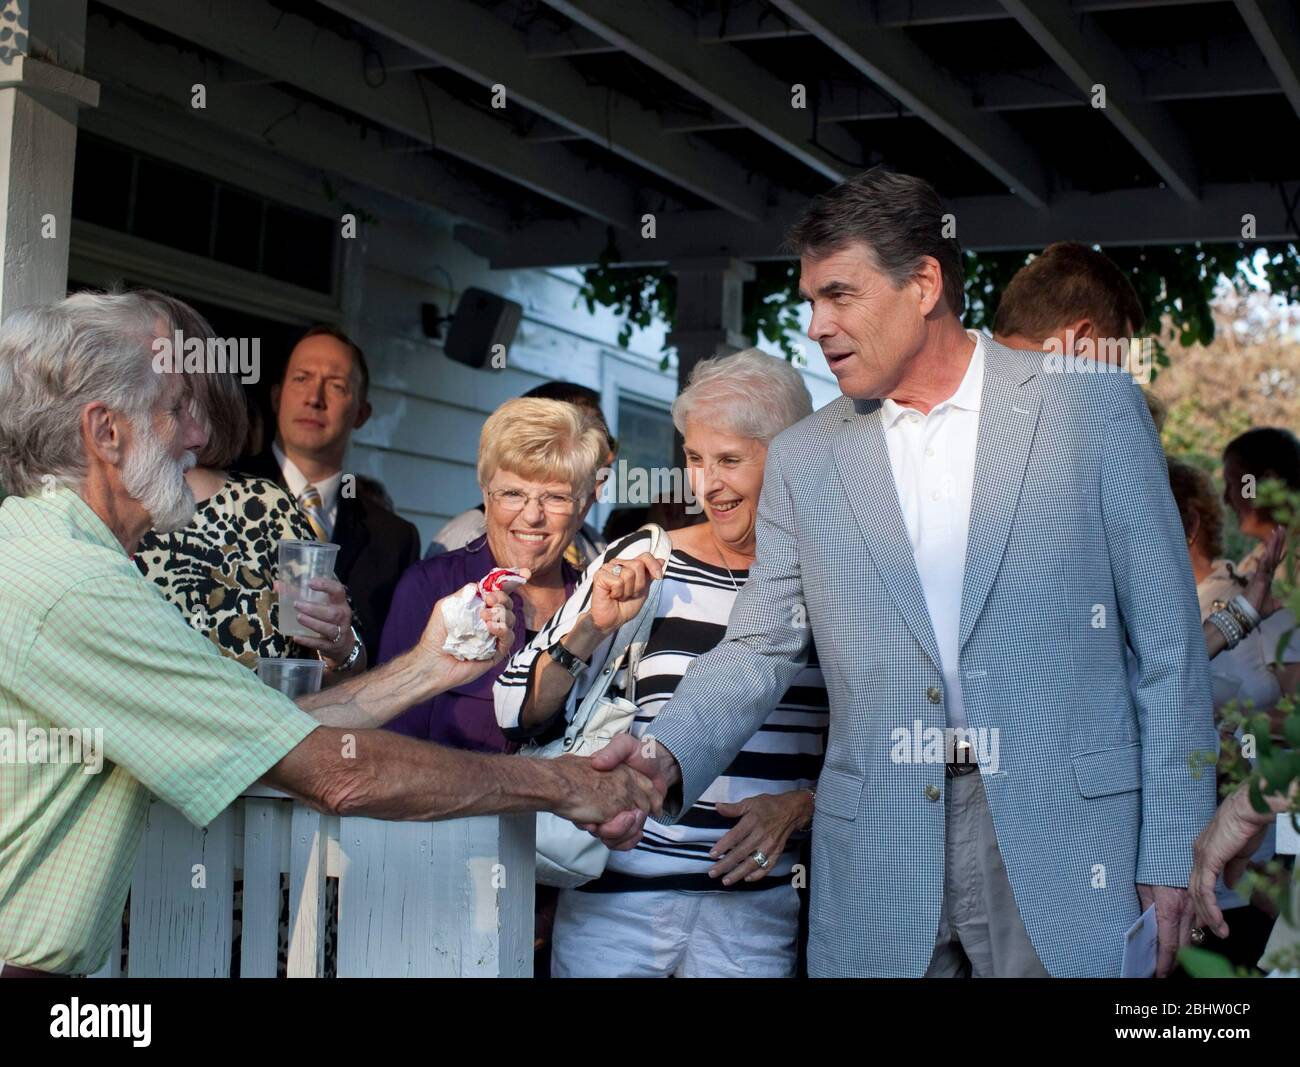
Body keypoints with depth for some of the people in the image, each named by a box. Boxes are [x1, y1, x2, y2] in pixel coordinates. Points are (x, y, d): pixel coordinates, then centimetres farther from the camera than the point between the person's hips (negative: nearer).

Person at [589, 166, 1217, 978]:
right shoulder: (802, 461, 8)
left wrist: (1171, 854, -4)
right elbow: (760, 648, 6)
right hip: (878, 866, 2)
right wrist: (667, 758, -13)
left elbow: (1168, 643, 0)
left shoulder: (1091, 409, 1)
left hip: (1064, 838, -2)